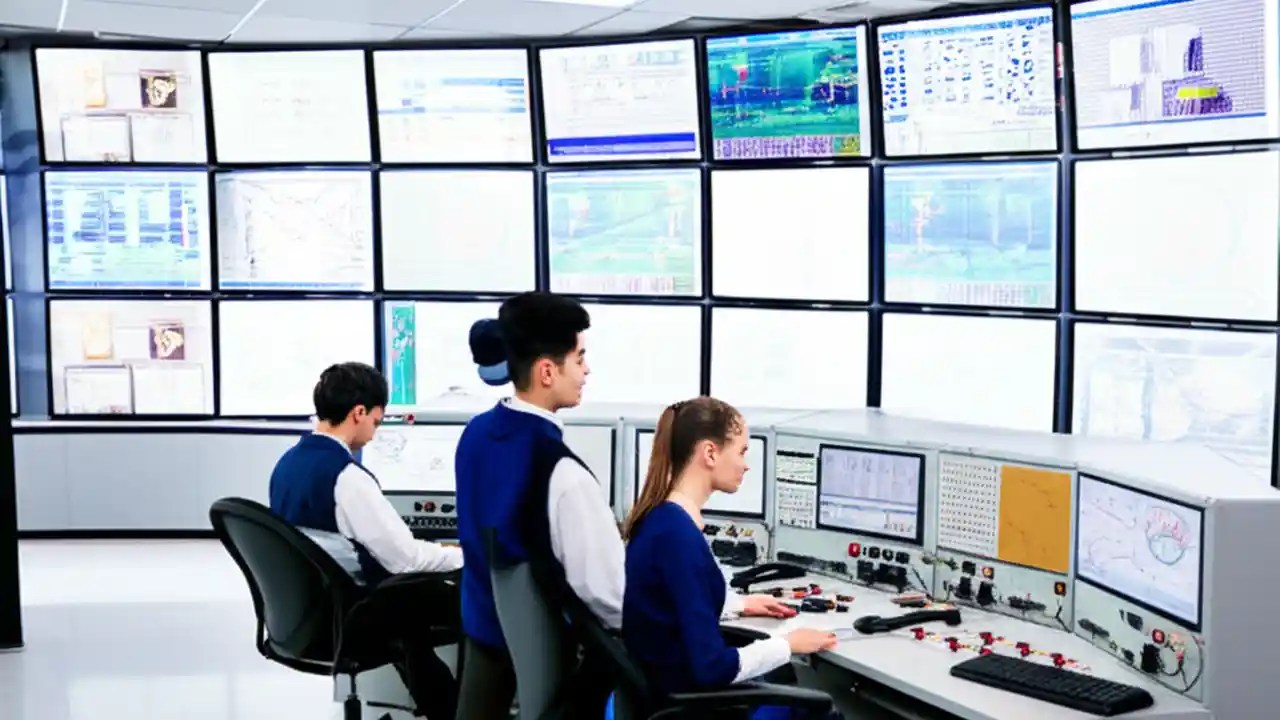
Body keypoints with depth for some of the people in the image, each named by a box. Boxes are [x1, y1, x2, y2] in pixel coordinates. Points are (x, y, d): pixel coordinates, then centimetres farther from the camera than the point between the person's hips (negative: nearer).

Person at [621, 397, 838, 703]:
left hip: (659, 684, 9)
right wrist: (788, 644, -12)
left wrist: (739, 604, 24)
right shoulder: (679, 533, -25)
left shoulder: (659, 516, 3)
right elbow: (711, 666, -25)